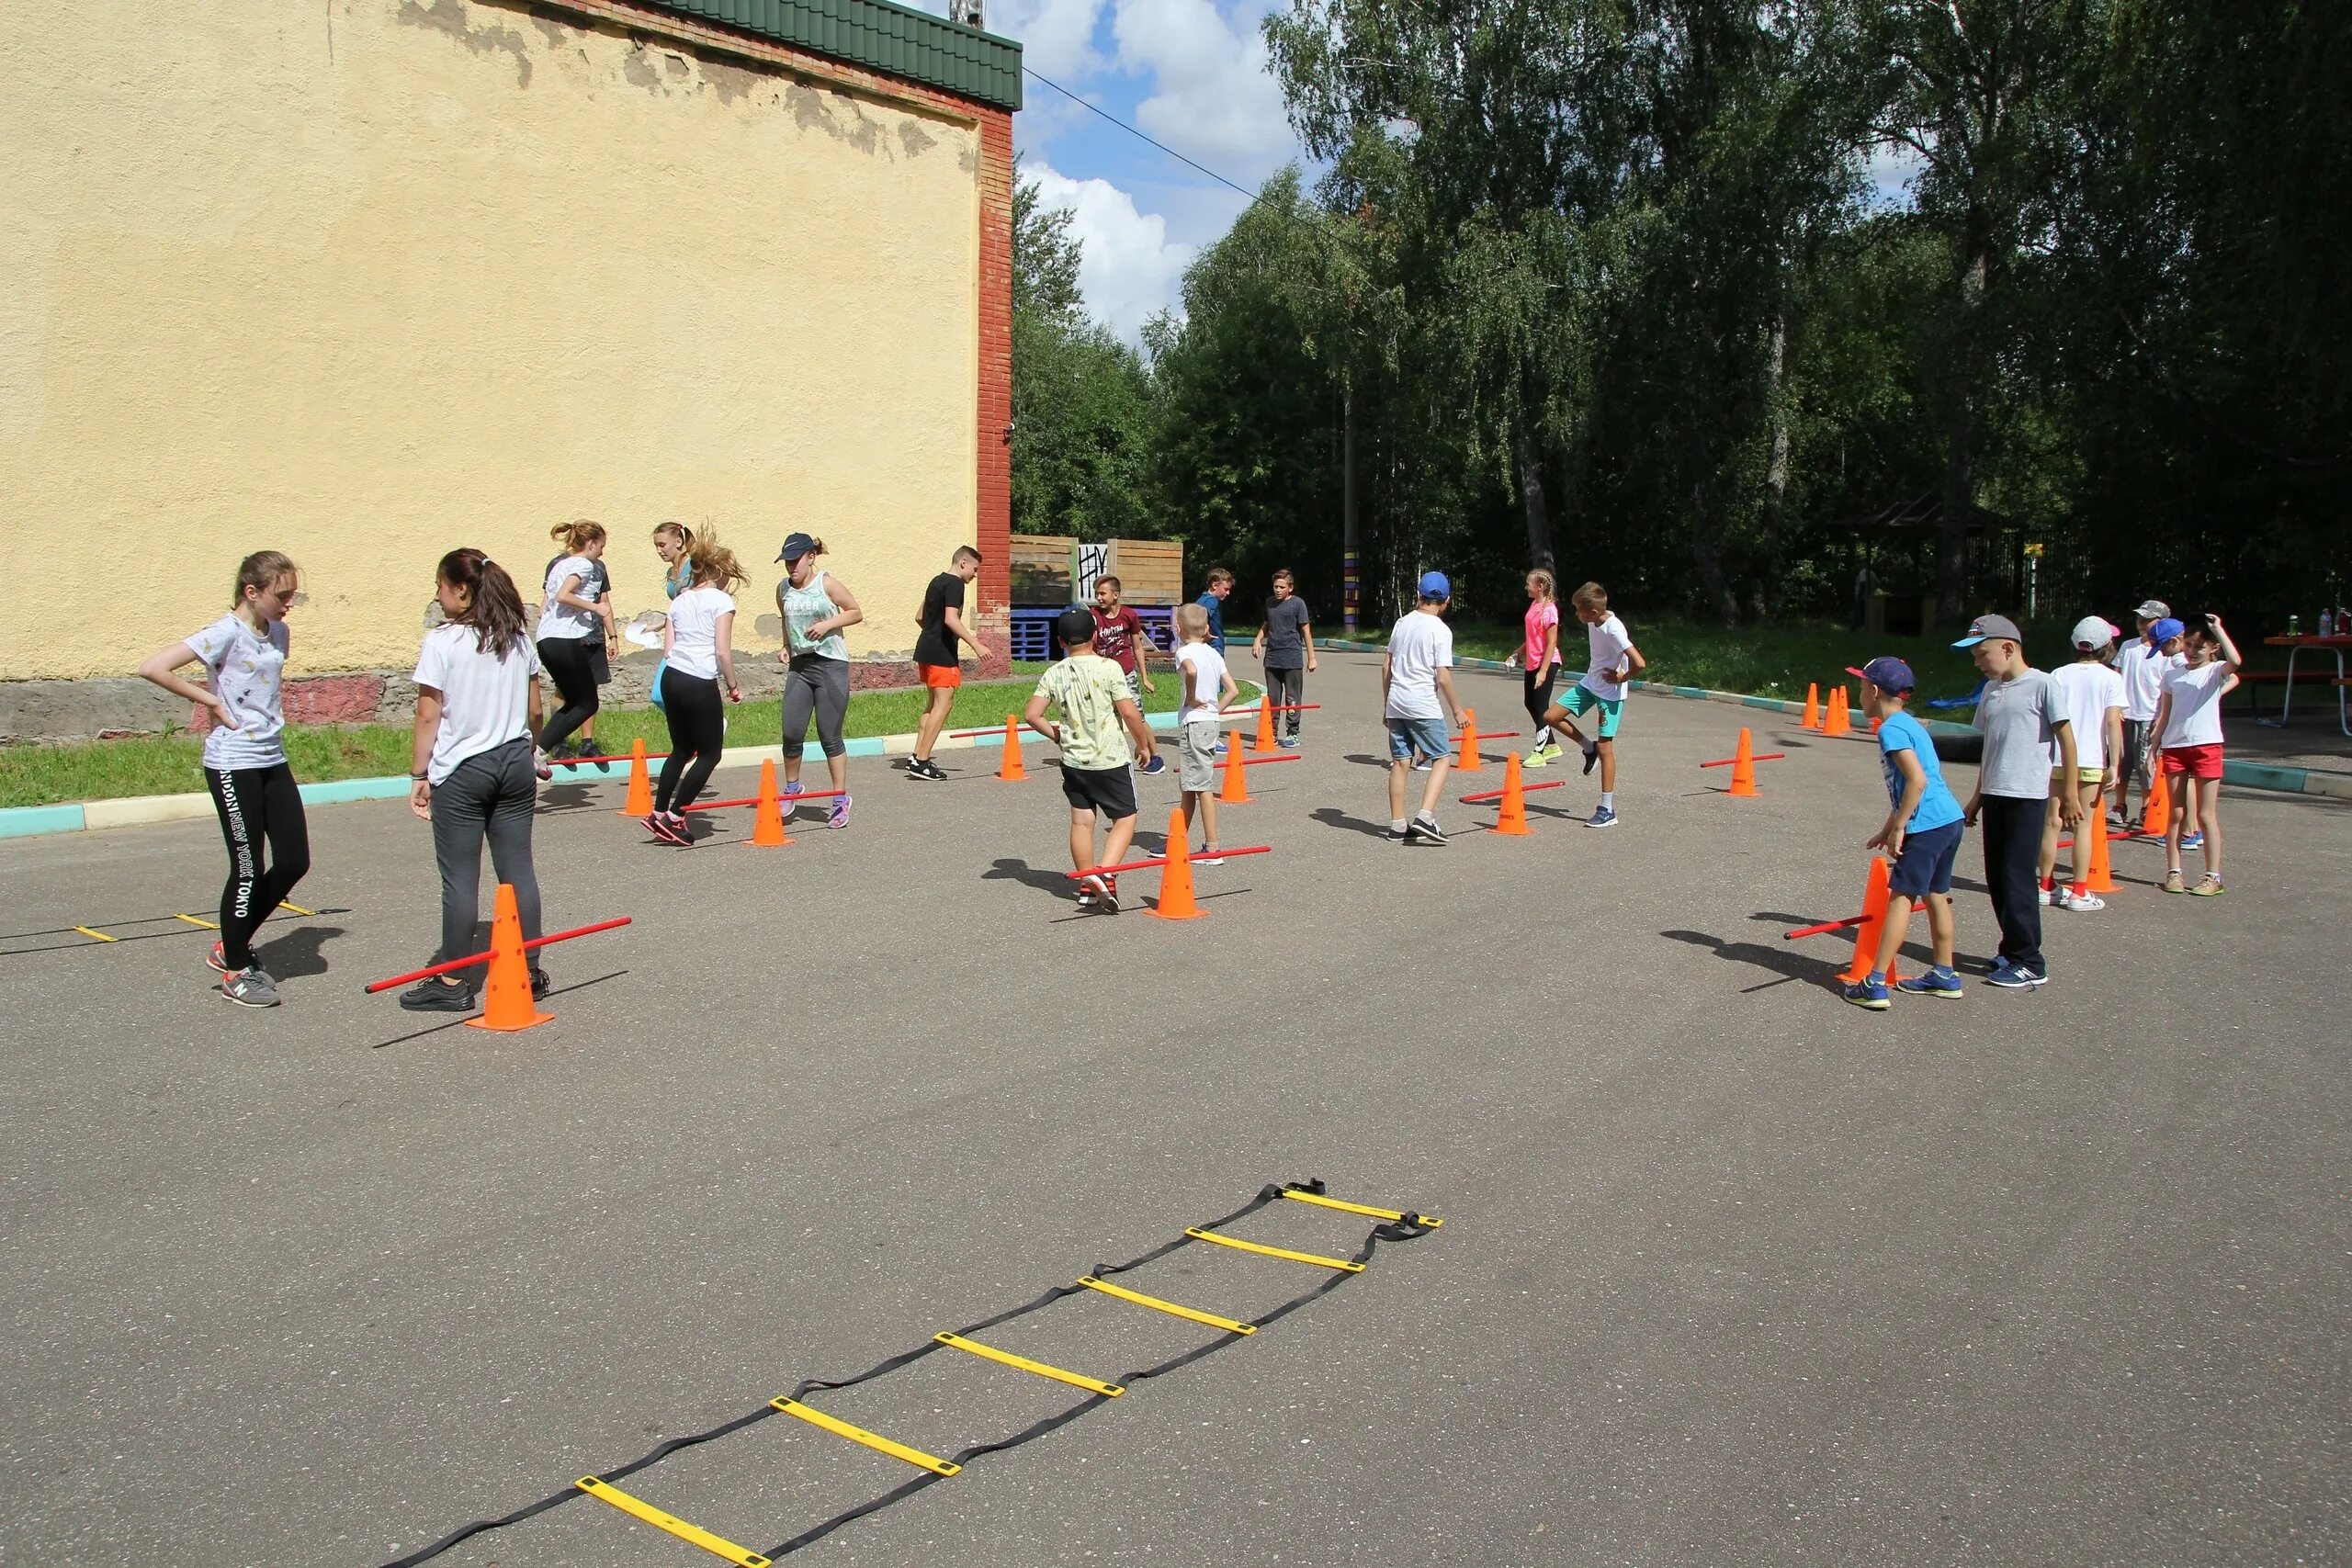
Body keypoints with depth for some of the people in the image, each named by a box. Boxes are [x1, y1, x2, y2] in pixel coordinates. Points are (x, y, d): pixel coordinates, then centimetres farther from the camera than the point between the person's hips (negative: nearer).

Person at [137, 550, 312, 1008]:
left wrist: (273, 706, 9)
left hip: (273, 759, 8)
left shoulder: (279, 633, 8)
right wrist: (212, 700, -16)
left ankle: (232, 947, 25)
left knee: (294, 860, 6)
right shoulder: (226, 634, -14)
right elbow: (153, 668, -22)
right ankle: (235, 970, 15)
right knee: (249, 869, -1)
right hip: (233, 764, -7)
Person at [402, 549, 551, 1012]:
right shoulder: (518, 638, 6)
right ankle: (529, 972, 14)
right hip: (515, 765, 5)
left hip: (461, 771, -5)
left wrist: (419, 775, -3)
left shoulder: (442, 641, -10)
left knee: (460, 876, 1)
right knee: (518, 869, 9)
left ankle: (453, 983, 9)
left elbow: (429, 718, -10)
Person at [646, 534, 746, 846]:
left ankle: (659, 814, 19)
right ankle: (675, 817, 2)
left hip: (671, 678, 7)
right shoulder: (721, 600, -3)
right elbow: (723, 650, -11)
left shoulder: (679, 601, 15)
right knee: (710, 753, 6)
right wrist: (733, 685, 0)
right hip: (701, 683, -7)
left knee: (682, 749, 20)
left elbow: (667, 649, 13)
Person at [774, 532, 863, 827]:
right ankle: (791, 788, 23)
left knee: (830, 736, -2)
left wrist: (828, 624, -14)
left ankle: (841, 800, 9)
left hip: (831, 665, -4)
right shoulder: (783, 589, 7)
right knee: (791, 733, -1)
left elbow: (856, 612, -1)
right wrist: (786, 647, 7)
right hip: (799, 666, 4)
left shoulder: (827, 584, -7)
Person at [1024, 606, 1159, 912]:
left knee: (1081, 821, 12)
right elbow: (1130, 713, -14)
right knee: (1125, 819, 6)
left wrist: (1057, 735, 13)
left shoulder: (1053, 674, -1)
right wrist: (1143, 744, 1)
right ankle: (1105, 874, -13)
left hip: (1074, 761, 4)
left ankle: (1087, 887, 17)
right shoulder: (1108, 668, -12)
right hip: (1111, 760, -4)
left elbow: (1031, 716, -2)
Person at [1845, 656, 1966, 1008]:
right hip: (1950, 820, 9)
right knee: (1936, 896, 18)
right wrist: (1888, 829, 27)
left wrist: (1898, 828, -16)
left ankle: (1875, 985, -8)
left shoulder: (1891, 729, -12)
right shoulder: (1909, 723, 18)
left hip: (1927, 827, -9)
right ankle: (1945, 975, 28)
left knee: (1901, 896, -8)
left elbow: (1917, 781, -22)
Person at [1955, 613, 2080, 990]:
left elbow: (2066, 739, -8)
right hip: (1994, 796, 7)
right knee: (1997, 879, 10)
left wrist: (2069, 794, -10)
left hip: (2027, 796, -7)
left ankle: (2029, 964, 2)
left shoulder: (2041, 685, -9)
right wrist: (1978, 796, 20)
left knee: (2018, 878, -6)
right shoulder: (1991, 690, 13)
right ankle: (2013, 950, 22)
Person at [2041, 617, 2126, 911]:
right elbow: (2112, 722, -10)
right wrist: (2114, 765, -8)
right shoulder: (2110, 678, -2)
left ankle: (2047, 886, 17)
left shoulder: (2059, 675, 6)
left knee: (2051, 822, 8)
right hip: (2091, 762, -3)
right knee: (2084, 824, 1)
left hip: (2058, 759, 3)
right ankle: (2079, 892, 3)